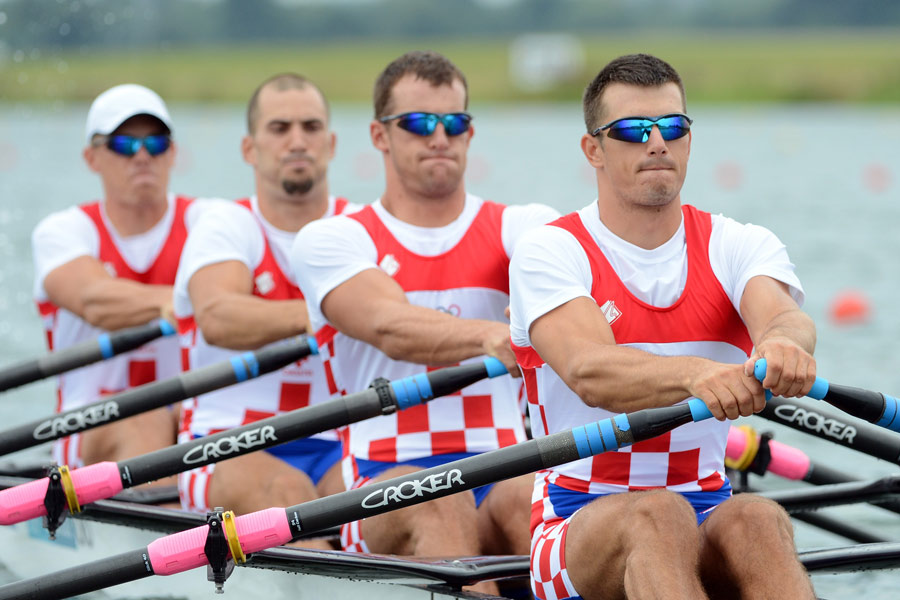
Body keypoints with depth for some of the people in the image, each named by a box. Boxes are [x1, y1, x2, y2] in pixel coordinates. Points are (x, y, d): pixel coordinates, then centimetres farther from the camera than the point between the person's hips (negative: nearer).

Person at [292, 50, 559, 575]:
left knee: (526, 494, -33)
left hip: (503, 476, 2)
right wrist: (488, 336, -39)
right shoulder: (331, 240, 6)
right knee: (435, 501, -35)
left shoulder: (519, 227, 13)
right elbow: (390, 328, -17)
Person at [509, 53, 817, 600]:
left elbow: (787, 318, -17)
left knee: (757, 521, -32)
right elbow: (589, 373, -24)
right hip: (581, 525, -2)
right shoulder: (549, 253, -3)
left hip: (708, 514, 2)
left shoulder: (739, 247, 7)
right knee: (658, 516, -36)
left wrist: (782, 346, -45)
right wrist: (696, 374, -45)